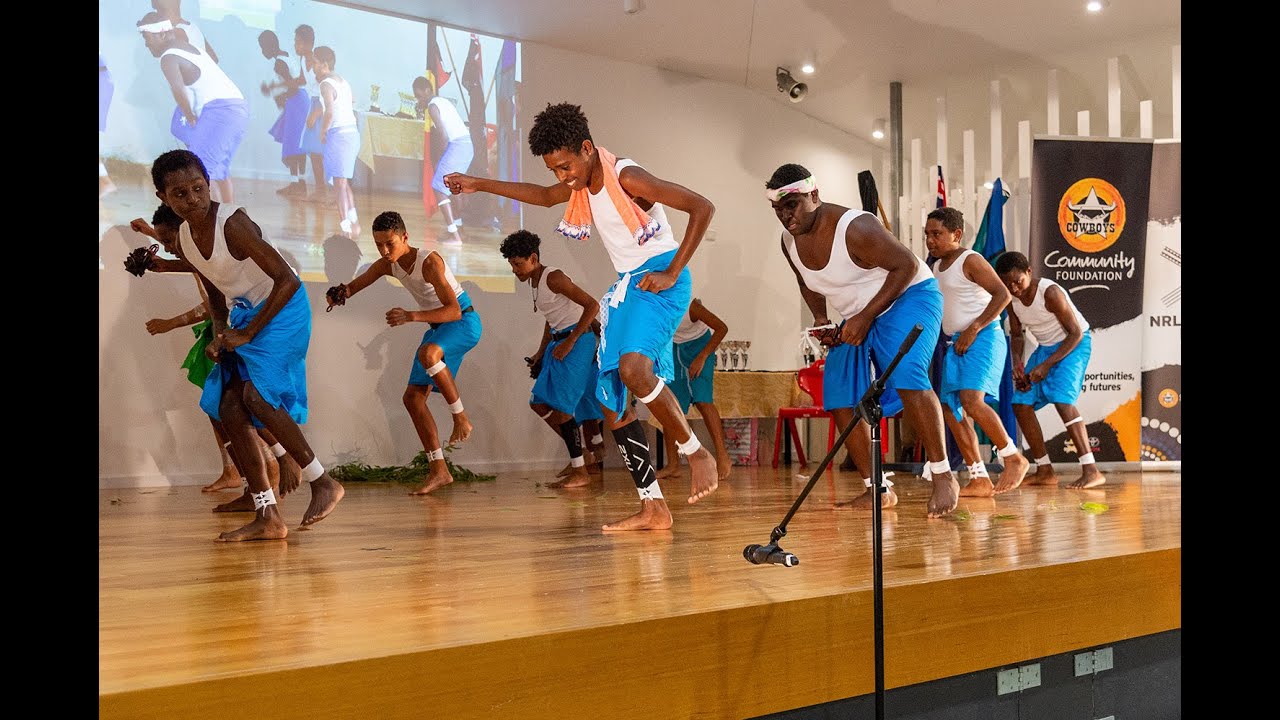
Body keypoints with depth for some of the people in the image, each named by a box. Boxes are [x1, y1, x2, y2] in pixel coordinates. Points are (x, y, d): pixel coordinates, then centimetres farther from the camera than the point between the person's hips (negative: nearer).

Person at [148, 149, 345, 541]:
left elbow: (287, 281, -23)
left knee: (256, 393, -24)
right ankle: (267, 517, 1)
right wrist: (220, 334, -1)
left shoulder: (233, 223, -22)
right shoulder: (182, 244, 2)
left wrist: (247, 333, -21)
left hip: (283, 309, -8)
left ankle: (323, 482, -9)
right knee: (229, 407, -3)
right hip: (242, 316, 8)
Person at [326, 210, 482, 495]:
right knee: (413, 397, -1)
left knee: (427, 354, -40)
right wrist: (340, 293, -25)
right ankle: (439, 471, 3)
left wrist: (411, 316, -41)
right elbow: (357, 284, -1)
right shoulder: (387, 265, -3)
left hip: (464, 321, -8)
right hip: (437, 326, 8)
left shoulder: (429, 261, -25)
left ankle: (461, 418, -22)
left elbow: (453, 310, -31)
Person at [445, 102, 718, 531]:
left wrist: (672, 273, -21)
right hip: (626, 287, 9)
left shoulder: (626, 177, -17)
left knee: (633, 368, -35)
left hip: (659, 280, -9)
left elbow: (702, 207, -20)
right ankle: (653, 509, 4)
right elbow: (542, 196, 33)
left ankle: (698, 454, -17)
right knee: (611, 403, 2)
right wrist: (480, 184, 31)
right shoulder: (579, 187, 10)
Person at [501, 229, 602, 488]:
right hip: (559, 342, 10)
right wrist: (541, 352, 16)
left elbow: (592, 305, -20)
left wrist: (570, 342, -20)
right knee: (539, 404, 8)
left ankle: (580, 472, -4)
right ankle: (579, 455, 17)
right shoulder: (534, 282, 13)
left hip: (577, 341, -10)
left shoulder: (553, 278, -15)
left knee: (561, 408, -12)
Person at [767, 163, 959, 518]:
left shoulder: (855, 228, -27)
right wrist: (820, 319, -2)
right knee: (840, 398, -2)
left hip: (908, 296, -8)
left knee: (905, 376, -31)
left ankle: (943, 476, -22)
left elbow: (907, 265, -23)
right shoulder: (789, 242, -3)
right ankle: (878, 488, 9)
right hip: (859, 316, 8)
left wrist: (865, 317, -25)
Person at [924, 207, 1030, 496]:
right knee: (950, 409, 1)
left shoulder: (971, 261, -9)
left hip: (982, 339, -9)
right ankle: (980, 481, 4)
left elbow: (1003, 294, -17)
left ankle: (1014, 458, -8)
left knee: (971, 401, -25)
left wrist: (974, 329, -20)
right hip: (955, 343, 9)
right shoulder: (937, 267, 16)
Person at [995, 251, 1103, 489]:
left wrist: (1047, 364, -26)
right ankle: (1045, 471, 9)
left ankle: (1091, 471, -28)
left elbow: (1076, 333, -22)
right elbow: (1017, 335, 6)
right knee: (1021, 404, 0)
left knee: (1061, 399, -27)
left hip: (1074, 344, -8)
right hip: (1045, 346, 8)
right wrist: (1017, 362, -14)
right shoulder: (1011, 298, -6)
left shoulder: (1050, 292, -27)